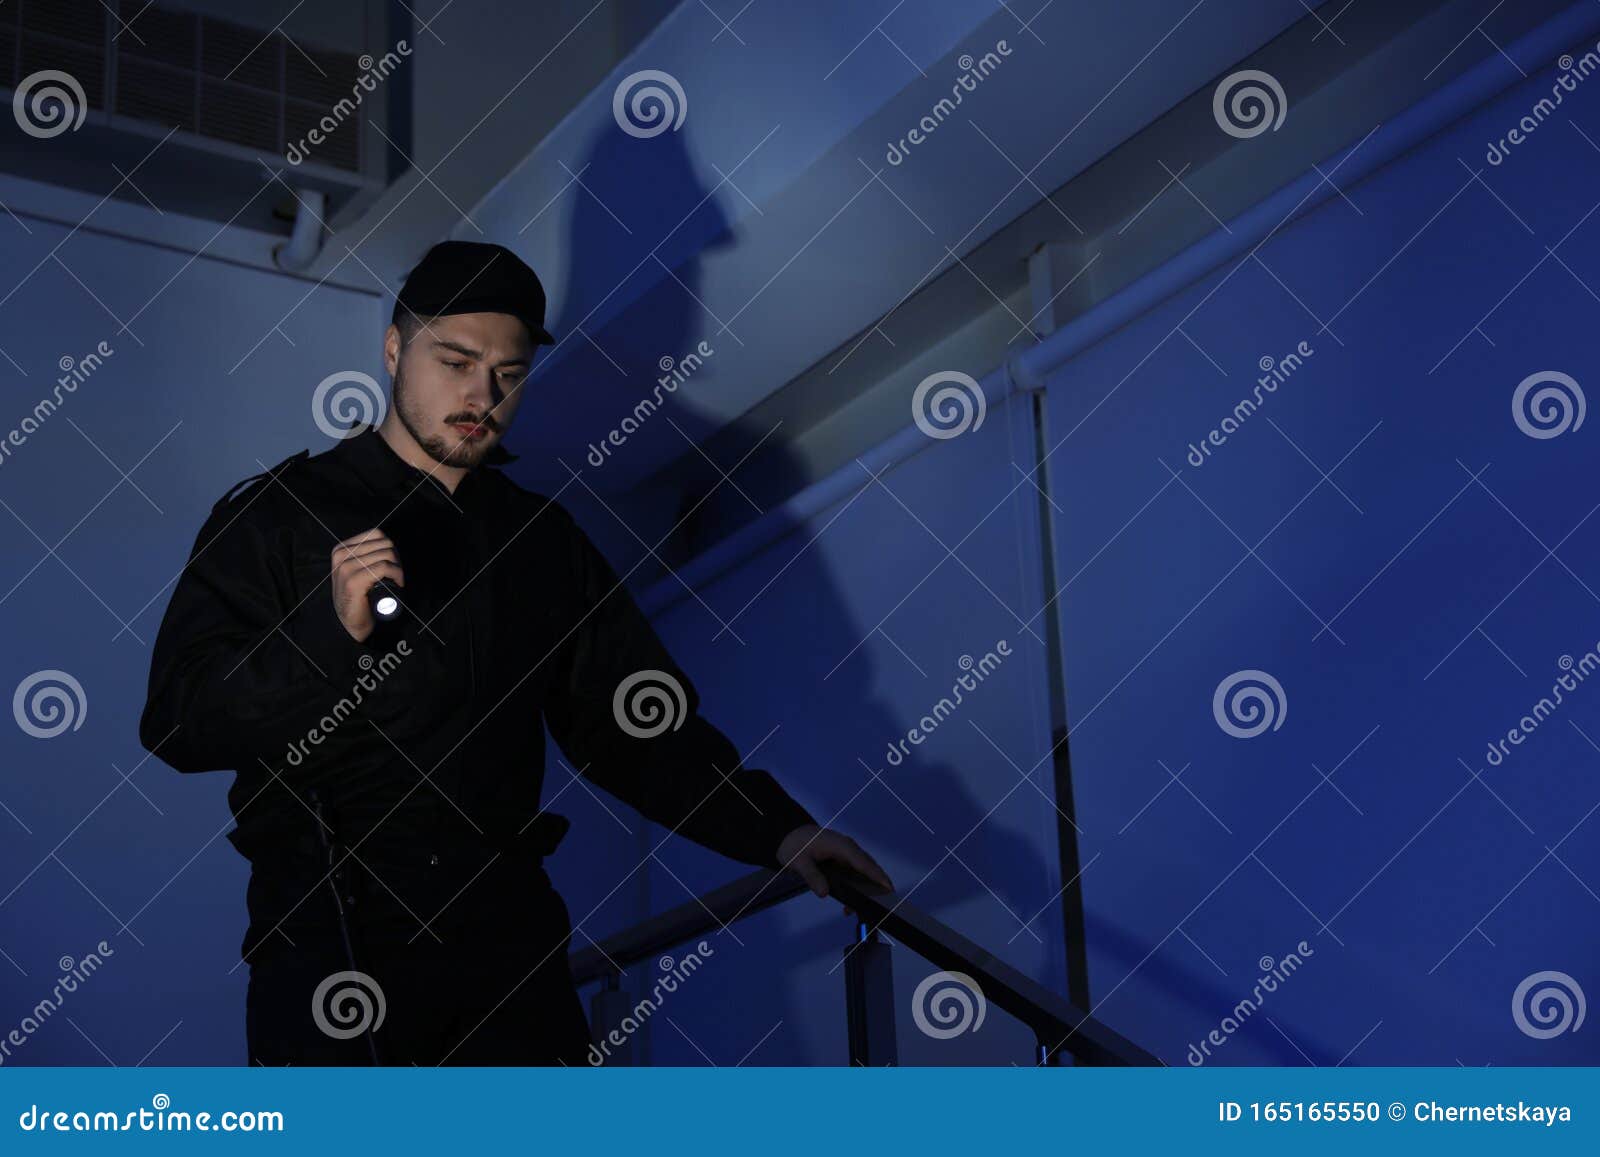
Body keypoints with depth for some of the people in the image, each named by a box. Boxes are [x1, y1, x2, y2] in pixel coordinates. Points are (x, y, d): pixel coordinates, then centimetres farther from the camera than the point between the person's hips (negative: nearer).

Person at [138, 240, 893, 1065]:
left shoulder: (543, 538, 13)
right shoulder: (276, 516, 0)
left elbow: (636, 726, 11)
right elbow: (177, 723, -9)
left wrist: (774, 829, -3)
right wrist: (330, 632, -24)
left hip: (507, 940, 4)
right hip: (331, 947, -3)